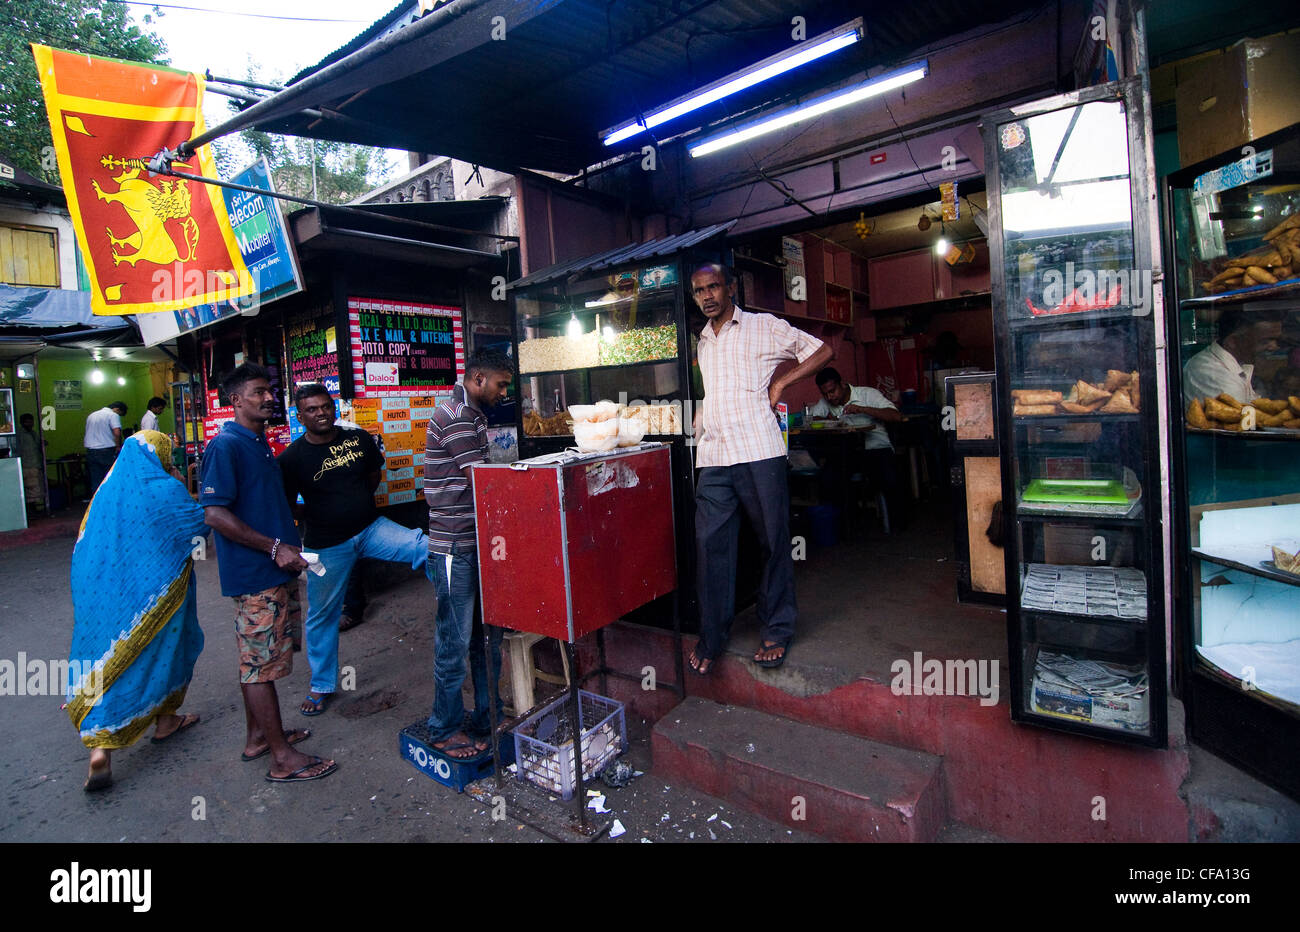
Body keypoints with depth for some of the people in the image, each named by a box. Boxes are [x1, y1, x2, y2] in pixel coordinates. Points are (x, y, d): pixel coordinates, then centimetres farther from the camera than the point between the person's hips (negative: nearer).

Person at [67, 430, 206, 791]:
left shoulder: (107, 490, 4)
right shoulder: (167, 490, -14)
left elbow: (86, 545, 13)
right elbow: (200, 525, -3)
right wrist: (181, 488, 7)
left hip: (103, 592, 4)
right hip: (155, 593, -4)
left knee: (107, 659, 7)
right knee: (162, 649, 16)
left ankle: (100, 751, -1)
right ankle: (164, 720, 31)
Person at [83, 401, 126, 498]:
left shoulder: (92, 415, 20)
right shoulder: (113, 415, -5)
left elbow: (85, 436, 22)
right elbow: (117, 433, -19)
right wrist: (118, 446, -8)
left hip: (90, 452, 7)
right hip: (106, 451, -7)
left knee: (95, 482, 8)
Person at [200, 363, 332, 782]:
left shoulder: (260, 443, 15)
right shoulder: (225, 446, -15)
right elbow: (214, 513, -22)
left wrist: (287, 547, 19)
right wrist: (275, 547, -22)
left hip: (269, 568, 10)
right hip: (254, 573, -10)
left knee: (256, 657, 18)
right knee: (262, 662, -2)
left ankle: (258, 736, 32)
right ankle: (283, 759, 6)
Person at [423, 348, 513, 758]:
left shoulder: (470, 414, 17)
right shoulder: (455, 416, -16)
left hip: (475, 543, 10)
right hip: (455, 547, -10)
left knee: (486, 635, 16)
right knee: (455, 640, 2)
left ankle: (487, 717, 30)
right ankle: (446, 730, 19)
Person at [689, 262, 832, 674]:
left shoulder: (764, 327, 7)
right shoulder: (703, 342, 23)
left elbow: (821, 351, 7)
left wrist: (781, 382, -2)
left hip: (759, 452, -4)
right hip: (712, 458, 5)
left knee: (774, 542, 2)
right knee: (710, 543, -1)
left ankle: (776, 631, 16)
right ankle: (711, 636, 9)